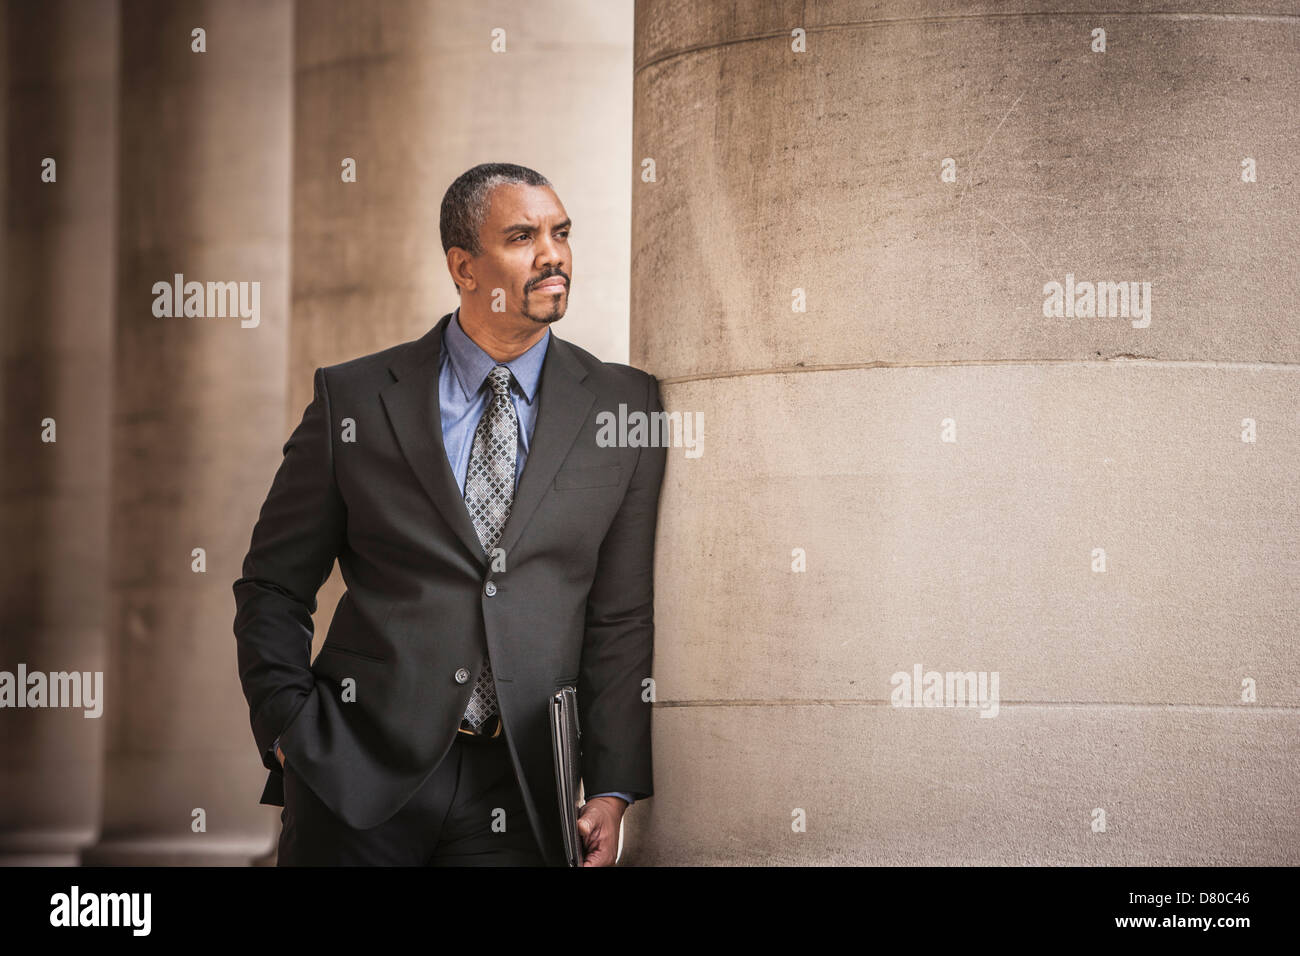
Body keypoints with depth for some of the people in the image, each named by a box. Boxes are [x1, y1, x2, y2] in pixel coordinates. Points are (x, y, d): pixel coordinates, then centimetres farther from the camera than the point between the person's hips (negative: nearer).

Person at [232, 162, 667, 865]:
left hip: (517, 797, 0)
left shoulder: (624, 407, 5)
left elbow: (622, 615, 4)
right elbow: (273, 587, 10)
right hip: (360, 773, 0)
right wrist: (290, 728, -3)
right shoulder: (354, 399, 4)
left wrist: (612, 789, -1)